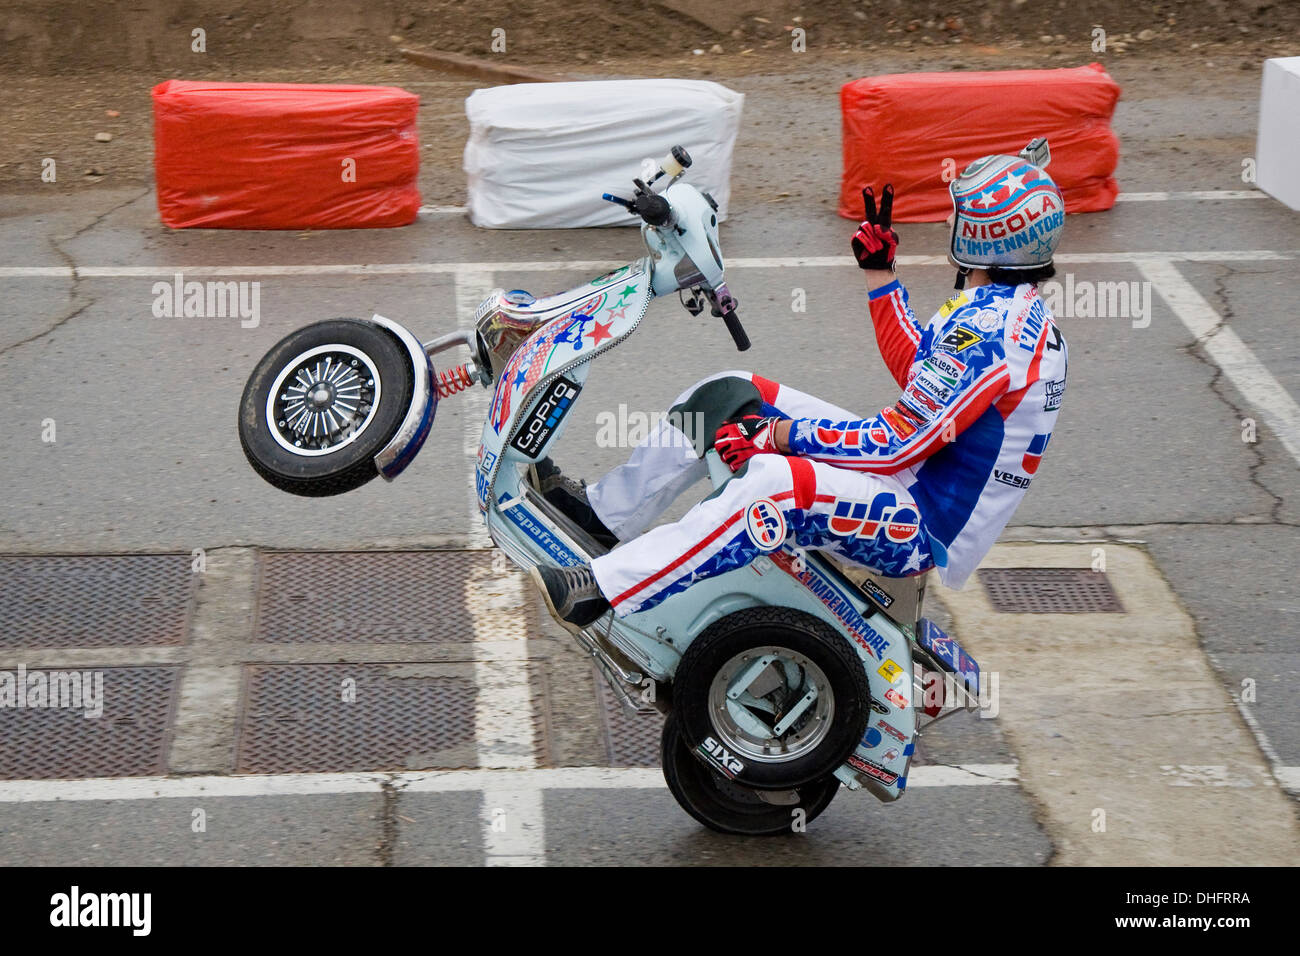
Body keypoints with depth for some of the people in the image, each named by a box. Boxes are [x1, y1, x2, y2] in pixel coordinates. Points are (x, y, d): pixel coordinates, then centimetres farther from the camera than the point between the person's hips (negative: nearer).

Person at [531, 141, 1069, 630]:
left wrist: (779, 435, -23)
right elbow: (920, 373, 23)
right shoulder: (1020, 308, 8)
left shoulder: (986, 330, -25)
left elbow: (903, 444, -28)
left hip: (927, 534, -11)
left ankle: (605, 589, -38)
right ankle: (607, 511, 20)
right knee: (725, 397, 8)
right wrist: (880, 274, 22)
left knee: (775, 483, -39)